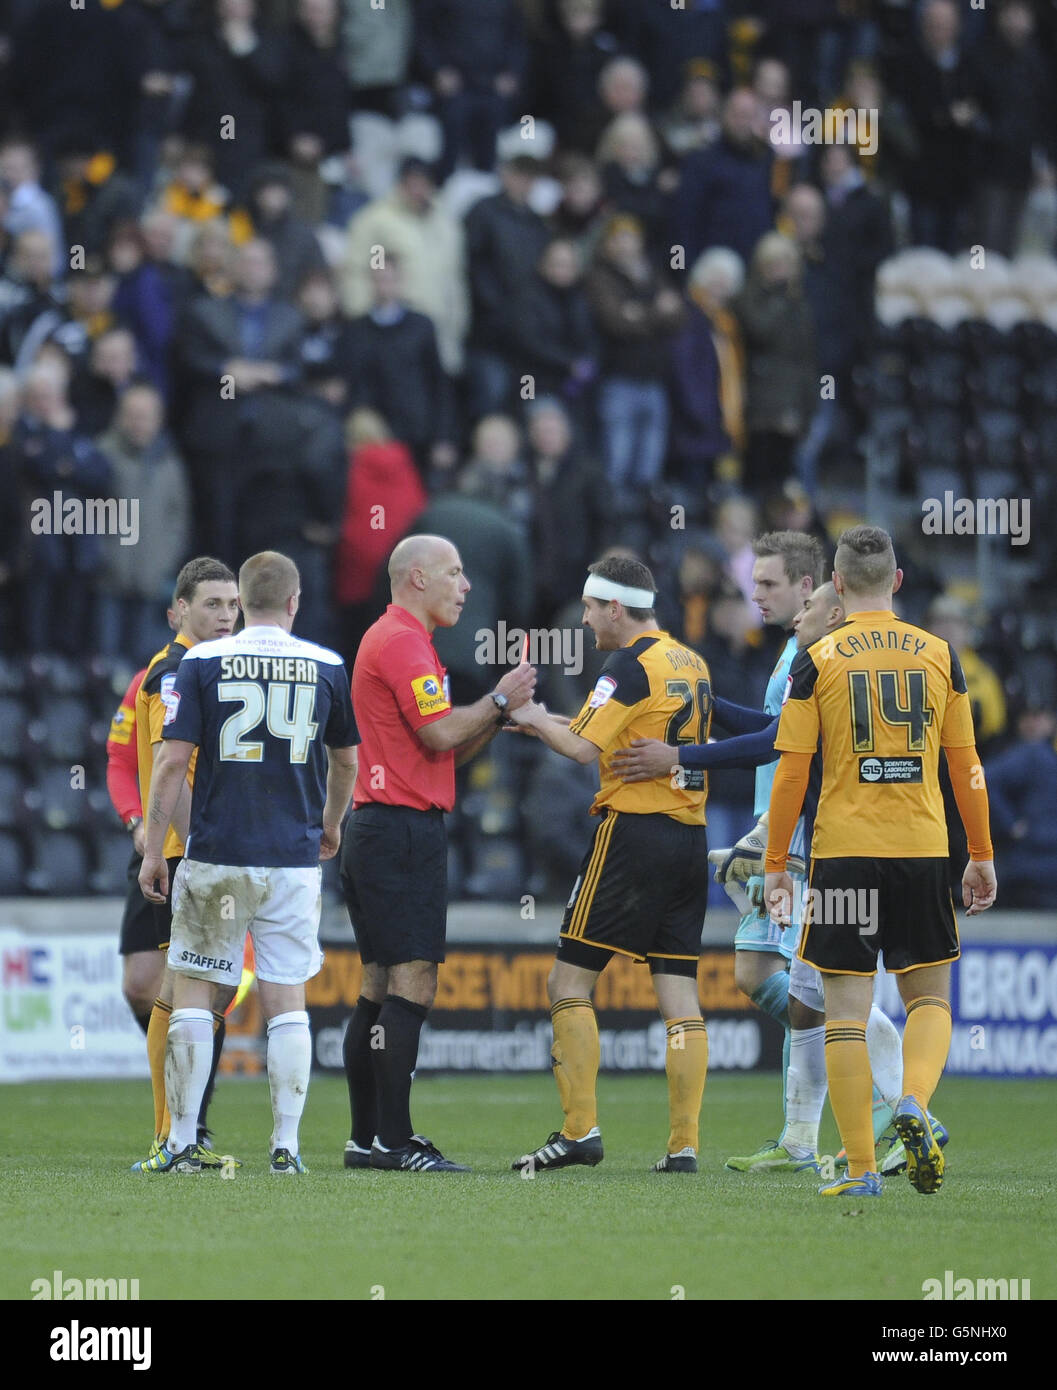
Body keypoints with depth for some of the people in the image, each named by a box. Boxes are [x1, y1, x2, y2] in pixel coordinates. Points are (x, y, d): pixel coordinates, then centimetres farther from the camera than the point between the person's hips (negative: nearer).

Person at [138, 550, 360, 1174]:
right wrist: (332, 824, 33)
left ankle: (183, 1144, 3)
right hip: (294, 859, 1)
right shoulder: (327, 667, 3)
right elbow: (346, 760, 15)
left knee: (194, 995, 6)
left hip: (216, 859, -1)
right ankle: (287, 1145, 2)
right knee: (287, 1002, 5)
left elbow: (174, 760, -7)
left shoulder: (203, 663, -3)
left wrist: (154, 850, 0)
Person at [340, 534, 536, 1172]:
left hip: (378, 832, 11)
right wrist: (498, 700, -5)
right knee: (413, 983, -12)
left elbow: (448, 748, 22)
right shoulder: (402, 642, -11)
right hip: (404, 830, -11)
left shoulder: (404, 641, 22)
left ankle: (368, 1138, 11)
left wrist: (499, 711, 10)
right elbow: (441, 735, -18)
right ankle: (395, 1139, -14)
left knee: (382, 987, 10)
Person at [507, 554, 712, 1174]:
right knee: (680, 994, 4)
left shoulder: (630, 665, -11)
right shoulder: (693, 664, 14)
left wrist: (538, 721, 2)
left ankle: (580, 1130, -7)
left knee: (570, 981, -1)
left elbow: (585, 750, -16)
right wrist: (554, 721, 19)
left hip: (632, 833, -8)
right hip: (690, 838, 8)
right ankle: (684, 1143, 0)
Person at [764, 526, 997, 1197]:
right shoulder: (939, 654, 4)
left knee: (847, 1009, 3)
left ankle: (861, 1167, 0)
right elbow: (966, 765, 7)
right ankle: (914, 1103, -14)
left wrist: (776, 864, 5)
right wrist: (982, 854, 16)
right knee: (930, 996, 14)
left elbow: (792, 771, -2)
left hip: (844, 850, -2)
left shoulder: (817, 661, -2)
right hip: (922, 846, 2)